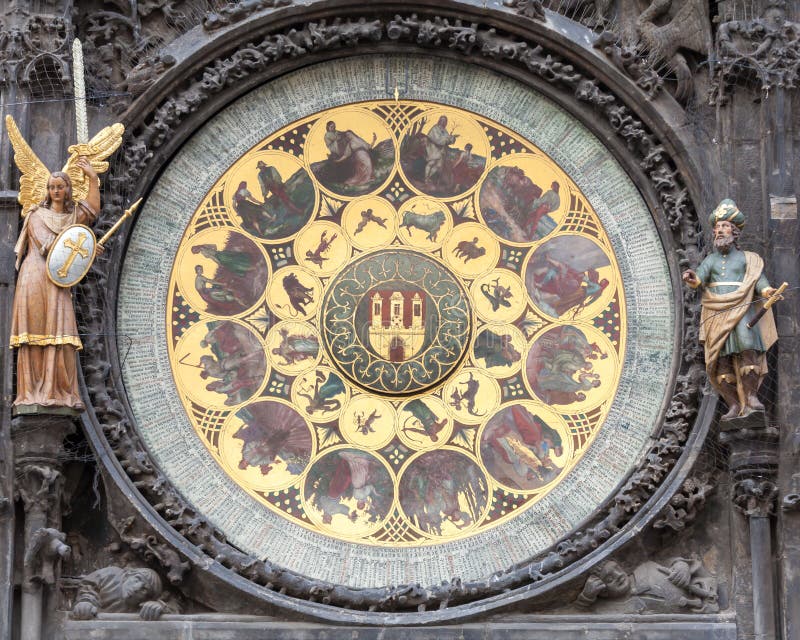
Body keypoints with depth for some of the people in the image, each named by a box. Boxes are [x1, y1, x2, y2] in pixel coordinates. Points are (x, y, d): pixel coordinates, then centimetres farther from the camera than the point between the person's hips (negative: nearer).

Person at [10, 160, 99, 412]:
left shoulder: (73, 215, 17)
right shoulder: (37, 215, 11)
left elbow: (92, 209, -5)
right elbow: (46, 243, -2)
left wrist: (93, 178, -14)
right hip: (35, 277, -2)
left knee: (59, 334, -9)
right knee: (34, 333, -8)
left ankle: (58, 393, -12)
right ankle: (31, 394, -12)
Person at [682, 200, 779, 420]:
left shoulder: (747, 259, 12)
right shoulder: (711, 260, 18)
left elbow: (759, 281, 1)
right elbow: (699, 278, 1)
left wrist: (768, 292, -22)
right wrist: (692, 280, -24)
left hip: (742, 312, -3)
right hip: (717, 316, 3)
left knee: (747, 348, -27)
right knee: (721, 362, -7)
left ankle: (751, 395, -24)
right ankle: (734, 406, -4)